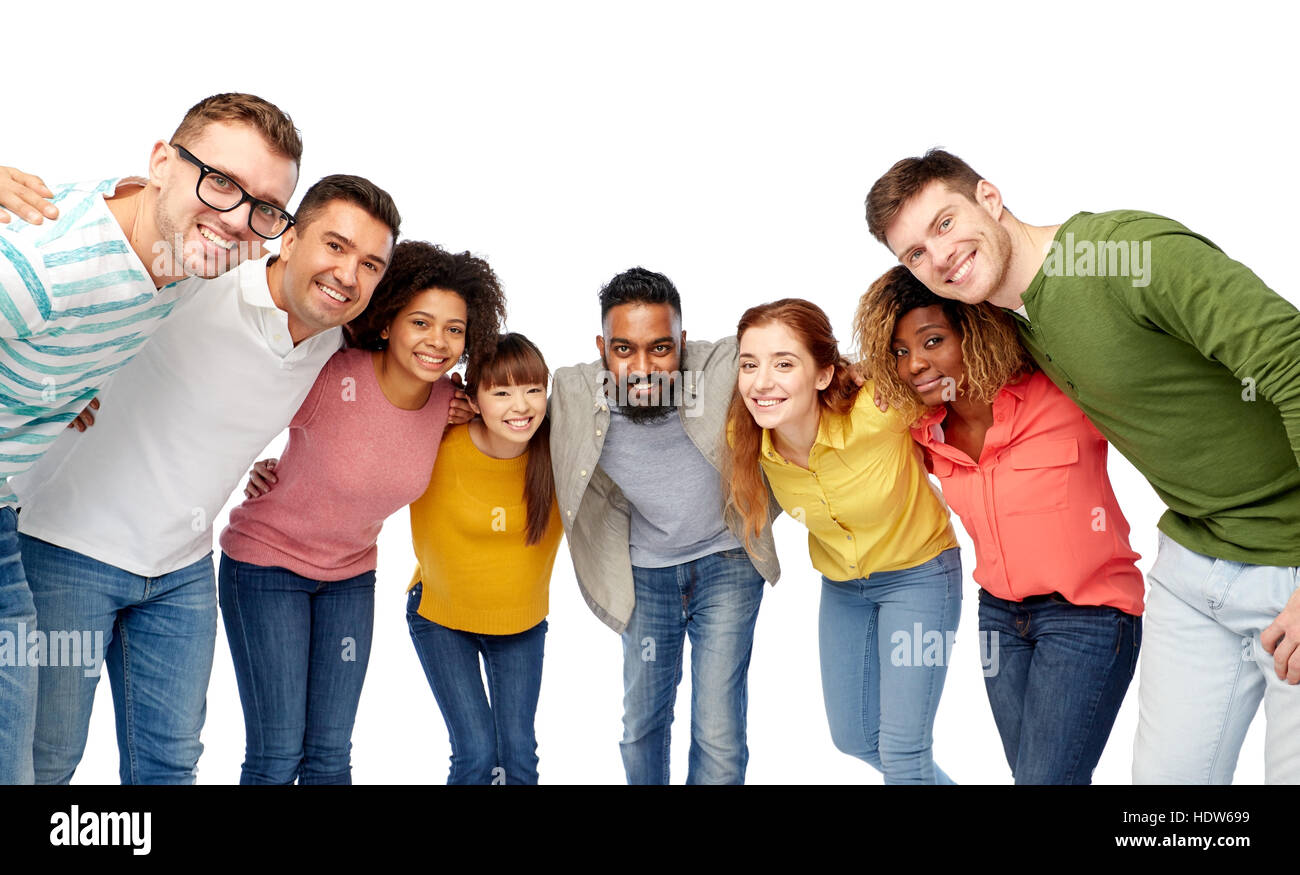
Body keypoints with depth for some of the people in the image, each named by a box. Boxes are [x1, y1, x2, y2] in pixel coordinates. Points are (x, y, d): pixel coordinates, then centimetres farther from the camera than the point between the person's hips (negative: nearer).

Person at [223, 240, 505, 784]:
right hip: (267, 558, -5)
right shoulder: (329, 378, -26)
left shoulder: (447, 401, -10)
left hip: (350, 575, 5)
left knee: (330, 754, 8)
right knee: (278, 755, -4)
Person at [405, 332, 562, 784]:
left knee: (519, 754, 5)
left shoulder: (558, 447, -21)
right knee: (476, 754, -6)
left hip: (522, 620, 2)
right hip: (440, 614, -2)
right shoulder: (438, 445, -26)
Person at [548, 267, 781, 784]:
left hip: (725, 562, -2)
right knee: (641, 727, 16)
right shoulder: (574, 394, -18)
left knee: (719, 737, -2)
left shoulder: (724, 369, -26)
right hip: (645, 573, 2)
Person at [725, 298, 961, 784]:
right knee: (852, 737, 17)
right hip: (841, 583, 5)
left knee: (902, 749, -7)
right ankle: (936, 781, 45)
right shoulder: (744, 440, -21)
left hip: (919, 572, -5)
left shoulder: (879, 413, -35)